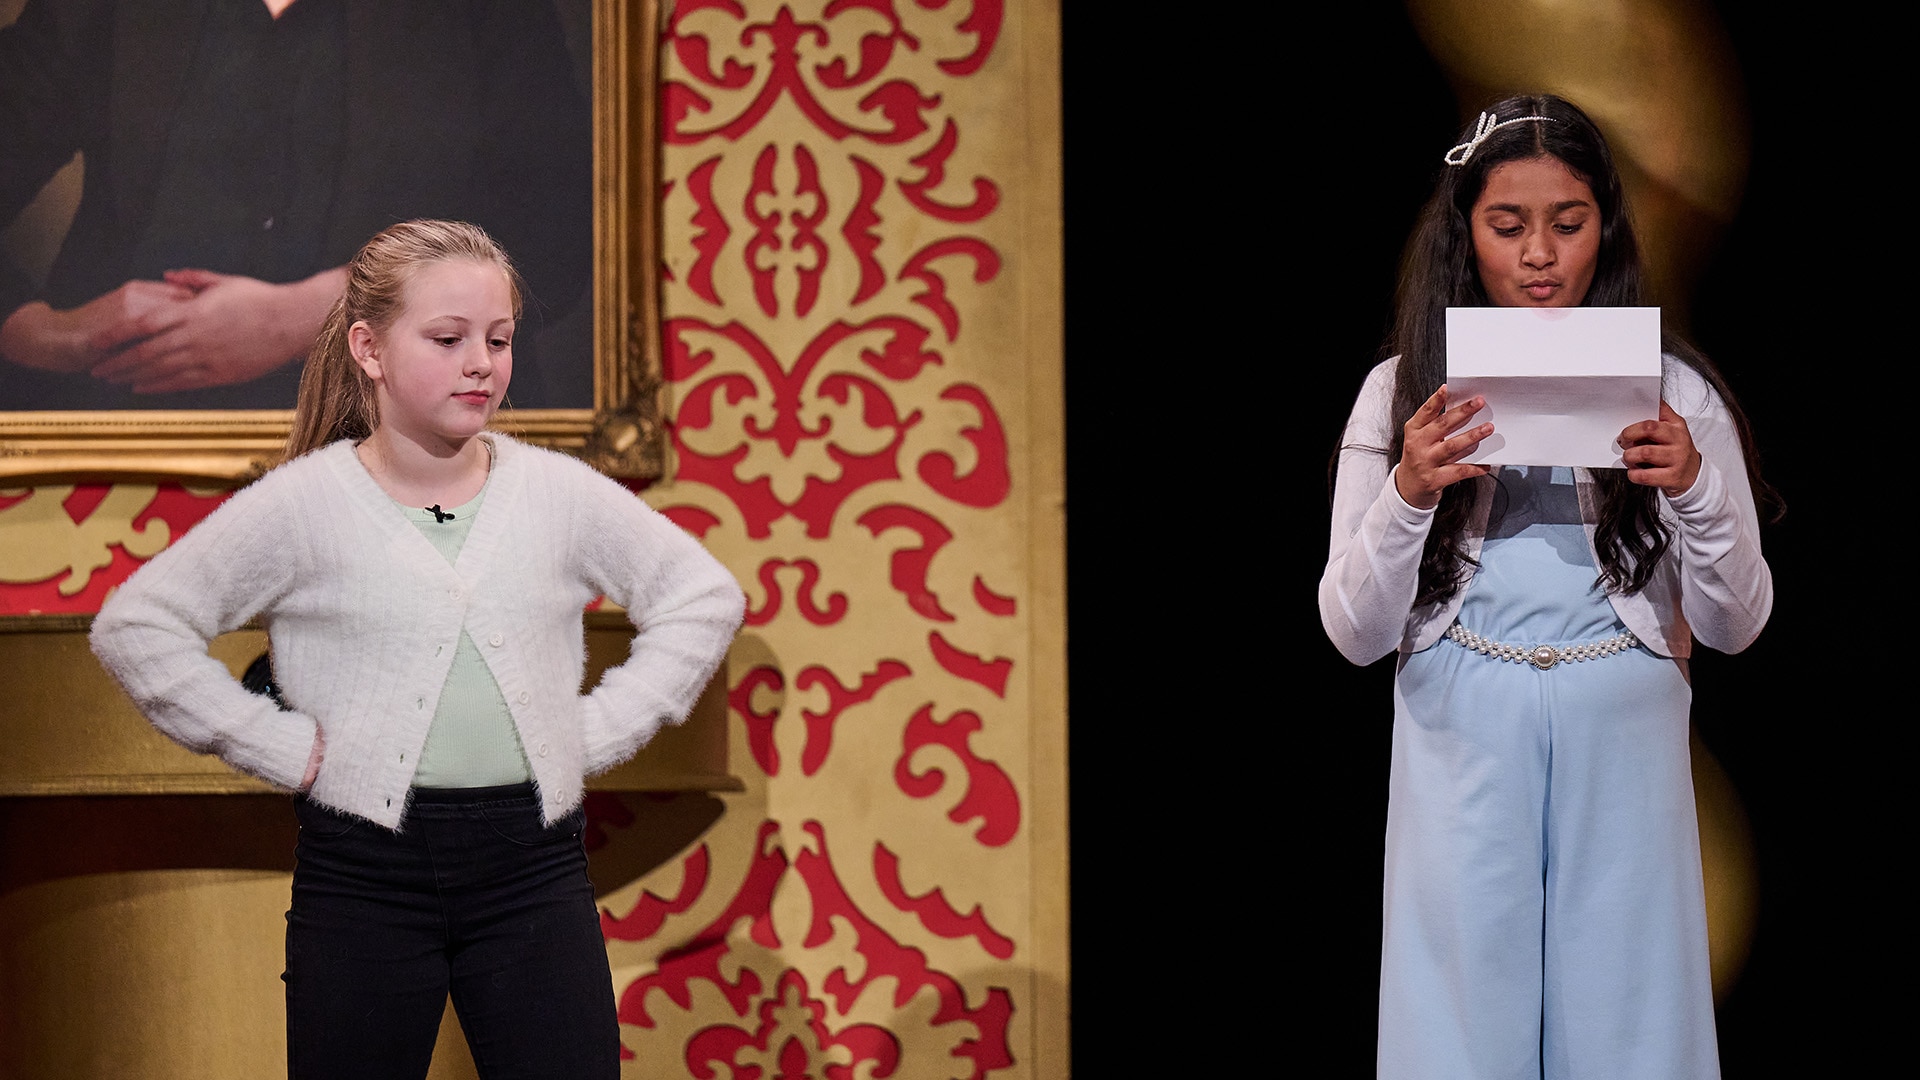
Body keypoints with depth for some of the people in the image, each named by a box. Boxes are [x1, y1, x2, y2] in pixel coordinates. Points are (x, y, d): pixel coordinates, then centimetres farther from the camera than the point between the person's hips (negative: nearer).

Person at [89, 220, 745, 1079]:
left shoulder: (562, 493, 4)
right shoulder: (301, 506, -3)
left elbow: (704, 598, 13)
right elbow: (135, 625, -3)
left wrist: (602, 730, 4)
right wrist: (276, 748, -6)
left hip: (533, 863, 2)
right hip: (364, 872, -2)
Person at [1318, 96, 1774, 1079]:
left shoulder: (1673, 393, 4)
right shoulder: (1404, 395, 3)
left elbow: (1736, 625, 3)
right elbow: (1352, 632, 1)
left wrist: (1695, 487, -14)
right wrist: (1407, 494, -16)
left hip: (1622, 767, 0)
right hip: (1465, 762, 0)